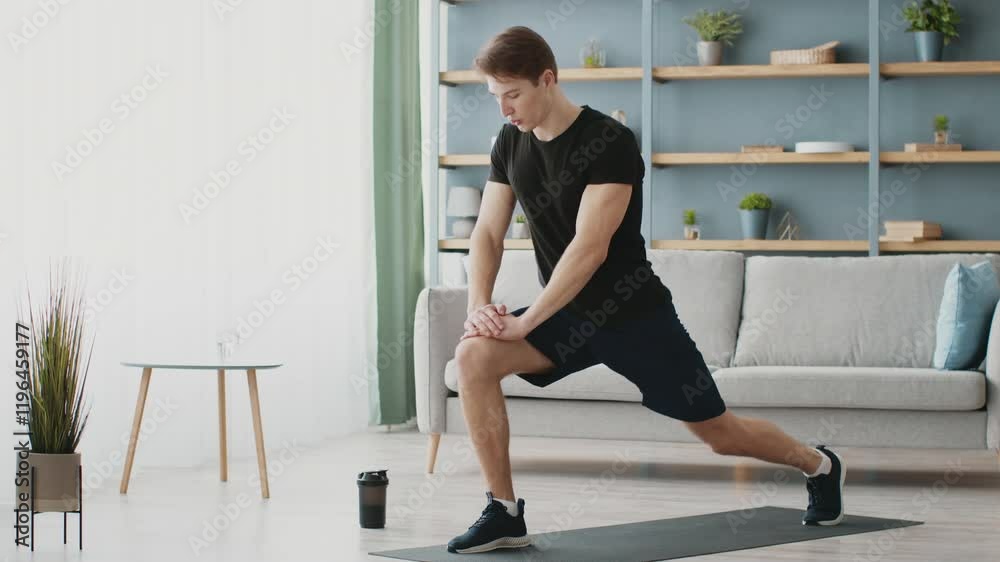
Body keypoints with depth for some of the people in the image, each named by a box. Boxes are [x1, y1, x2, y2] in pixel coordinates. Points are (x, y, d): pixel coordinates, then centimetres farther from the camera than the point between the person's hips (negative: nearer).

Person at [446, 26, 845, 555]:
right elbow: (488, 233, 0)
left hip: (634, 314, -5)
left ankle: (818, 465, 37)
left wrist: (526, 321, -29)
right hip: (569, 316, 5)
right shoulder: (510, 144, -1)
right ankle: (503, 512, -15)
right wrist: (479, 305, -19)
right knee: (473, 356, -21)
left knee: (720, 433, 5)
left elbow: (590, 248, -28)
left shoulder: (609, 143, -22)